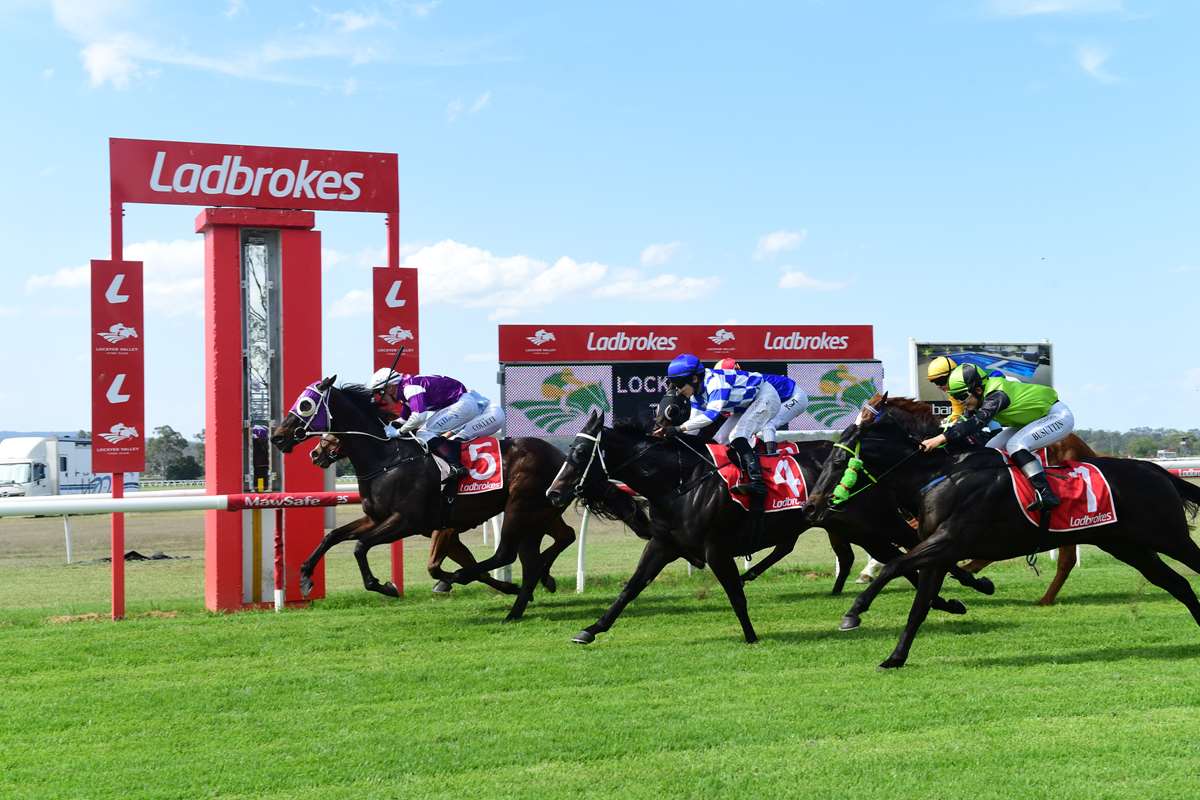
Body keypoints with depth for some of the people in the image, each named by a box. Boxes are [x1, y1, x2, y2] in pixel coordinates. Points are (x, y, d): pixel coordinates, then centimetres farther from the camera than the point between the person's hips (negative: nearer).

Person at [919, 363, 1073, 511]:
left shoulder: (997, 394, -31)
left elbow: (976, 423, -42)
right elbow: (967, 422, -1)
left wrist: (941, 438, -47)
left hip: (1058, 416, -10)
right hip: (1034, 420, 10)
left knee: (1015, 445, -29)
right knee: (991, 450, 1)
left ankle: (1046, 494, -32)